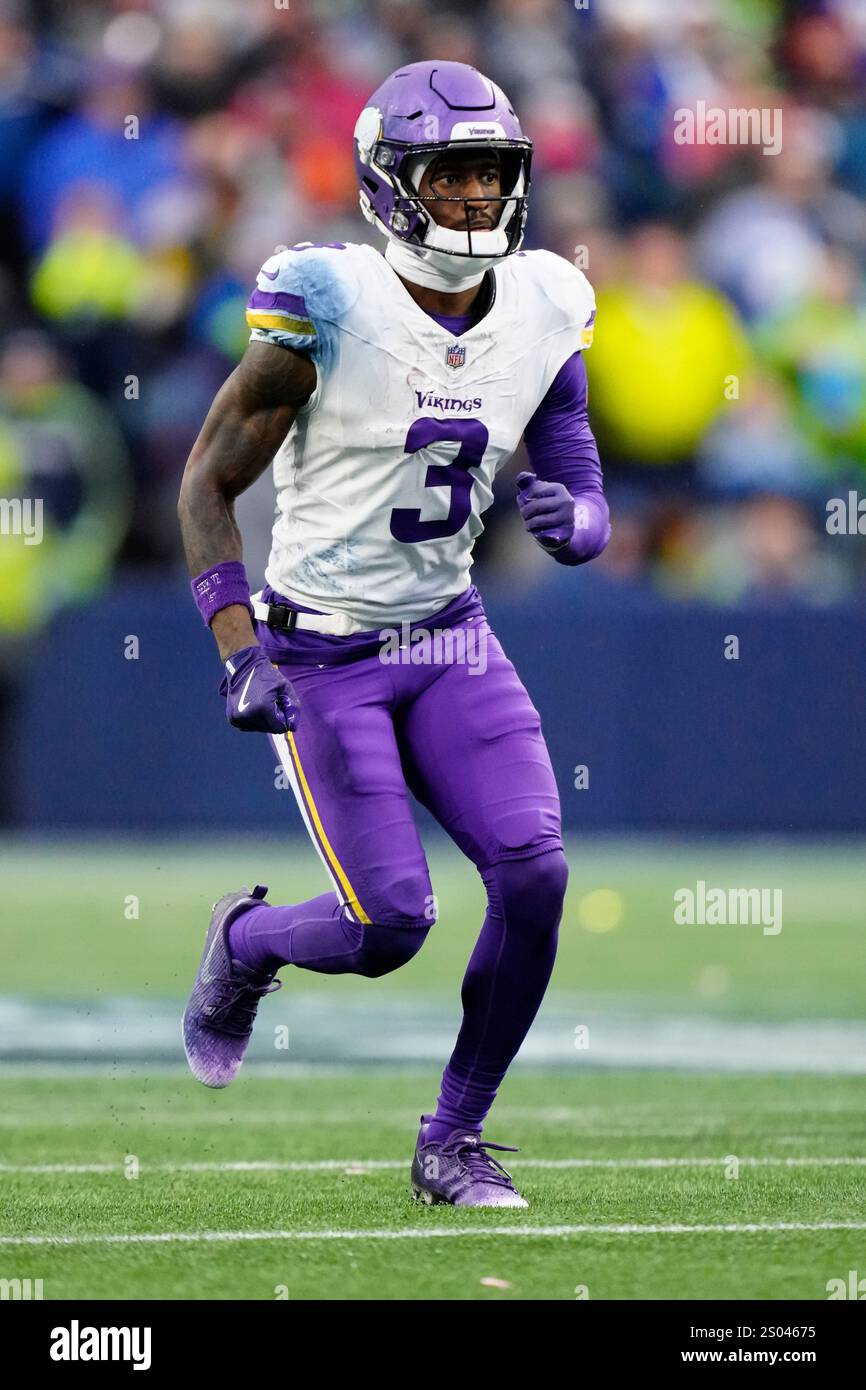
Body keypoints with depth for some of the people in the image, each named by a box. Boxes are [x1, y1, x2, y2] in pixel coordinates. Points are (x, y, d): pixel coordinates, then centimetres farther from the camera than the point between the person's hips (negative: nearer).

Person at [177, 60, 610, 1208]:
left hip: (450, 639, 5)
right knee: (390, 924, -11)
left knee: (535, 875, -14)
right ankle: (245, 943, 26)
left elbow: (582, 495, 7)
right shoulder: (332, 309, -17)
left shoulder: (542, 314, -1)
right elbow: (208, 486, -11)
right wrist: (239, 652, -20)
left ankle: (453, 1142, 3)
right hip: (326, 653, -5)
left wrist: (571, 521, -19)